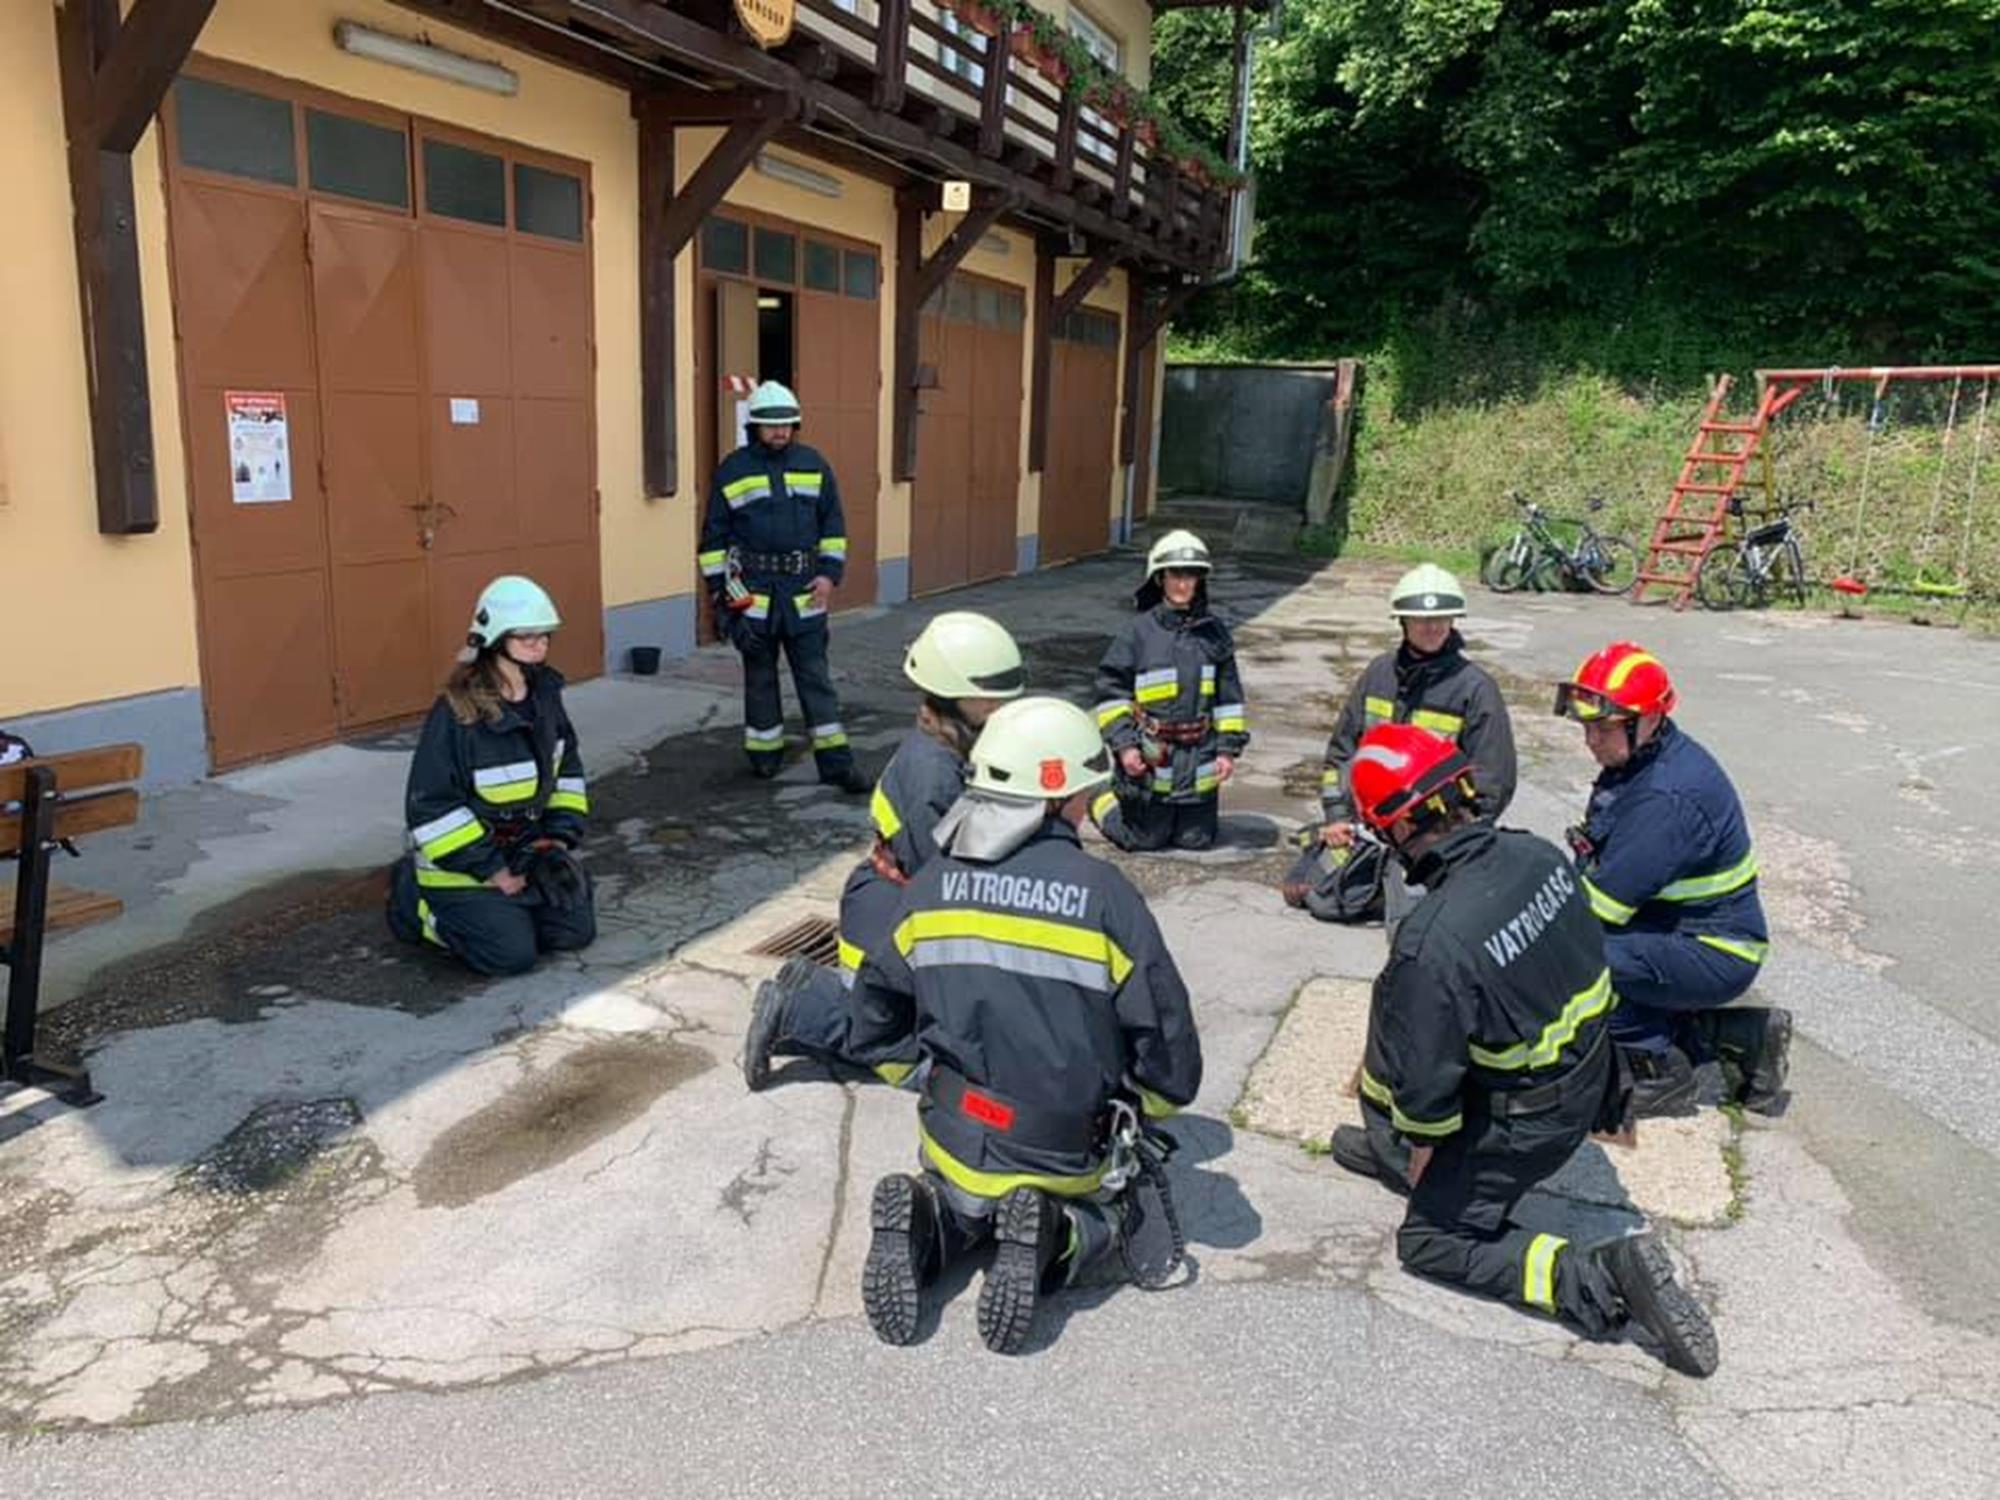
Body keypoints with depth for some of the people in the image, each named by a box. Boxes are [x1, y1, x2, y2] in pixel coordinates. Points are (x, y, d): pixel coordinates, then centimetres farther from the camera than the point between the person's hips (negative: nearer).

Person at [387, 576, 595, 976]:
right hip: (462, 859, -7)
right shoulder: (456, 713, -24)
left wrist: (560, 838, 1)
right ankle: (417, 902, 9)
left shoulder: (545, 695, -1)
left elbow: (567, 769, 12)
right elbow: (430, 807, -22)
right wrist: (492, 871, -20)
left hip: (524, 847, 7)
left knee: (576, 931, 1)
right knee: (512, 952, -14)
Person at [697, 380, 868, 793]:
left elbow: (833, 523, 8)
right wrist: (715, 585, 1)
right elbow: (714, 534, 4)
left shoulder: (813, 464, 4)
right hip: (752, 590, -1)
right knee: (760, 676, 10)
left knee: (815, 677, 2)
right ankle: (764, 752, 23)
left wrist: (830, 572, -1)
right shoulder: (732, 469, 0)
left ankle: (836, 761, 2)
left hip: (804, 590, 1)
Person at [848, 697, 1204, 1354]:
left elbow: (875, 1028, 6)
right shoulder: (1103, 893, -16)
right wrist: (1140, 1109, 10)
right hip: (1069, 1155, -3)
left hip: (956, 1142, 3)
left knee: (964, 1202, 34)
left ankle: (927, 1220, 0)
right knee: (1125, 1220, 26)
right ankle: (1054, 1236, -6)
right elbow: (1171, 1053, -10)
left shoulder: (930, 886, -4)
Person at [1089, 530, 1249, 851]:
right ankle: (1101, 801, 31)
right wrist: (1123, 743, -10)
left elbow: (1229, 696, 10)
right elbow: (1111, 690, -4)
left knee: (1197, 840, 12)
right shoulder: (1139, 630, -6)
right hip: (1149, 758, -4)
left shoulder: (1214, 632, 5)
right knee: (1144, 840, 5)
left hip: (1199, 760, 4)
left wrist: (1228, 748, 3)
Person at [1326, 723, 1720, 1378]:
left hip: (1526, 1119, -8)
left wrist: (1424, 1142, 0)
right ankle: (1390, 1149, 39)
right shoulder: (1537, 853, -12)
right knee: (1394, 997, 20)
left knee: (1429, 1240, 13)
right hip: (1591, 1073, 8)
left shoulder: (1433, 941, -35)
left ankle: (1601, 1280, -2)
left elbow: (1426, 1075, -22)